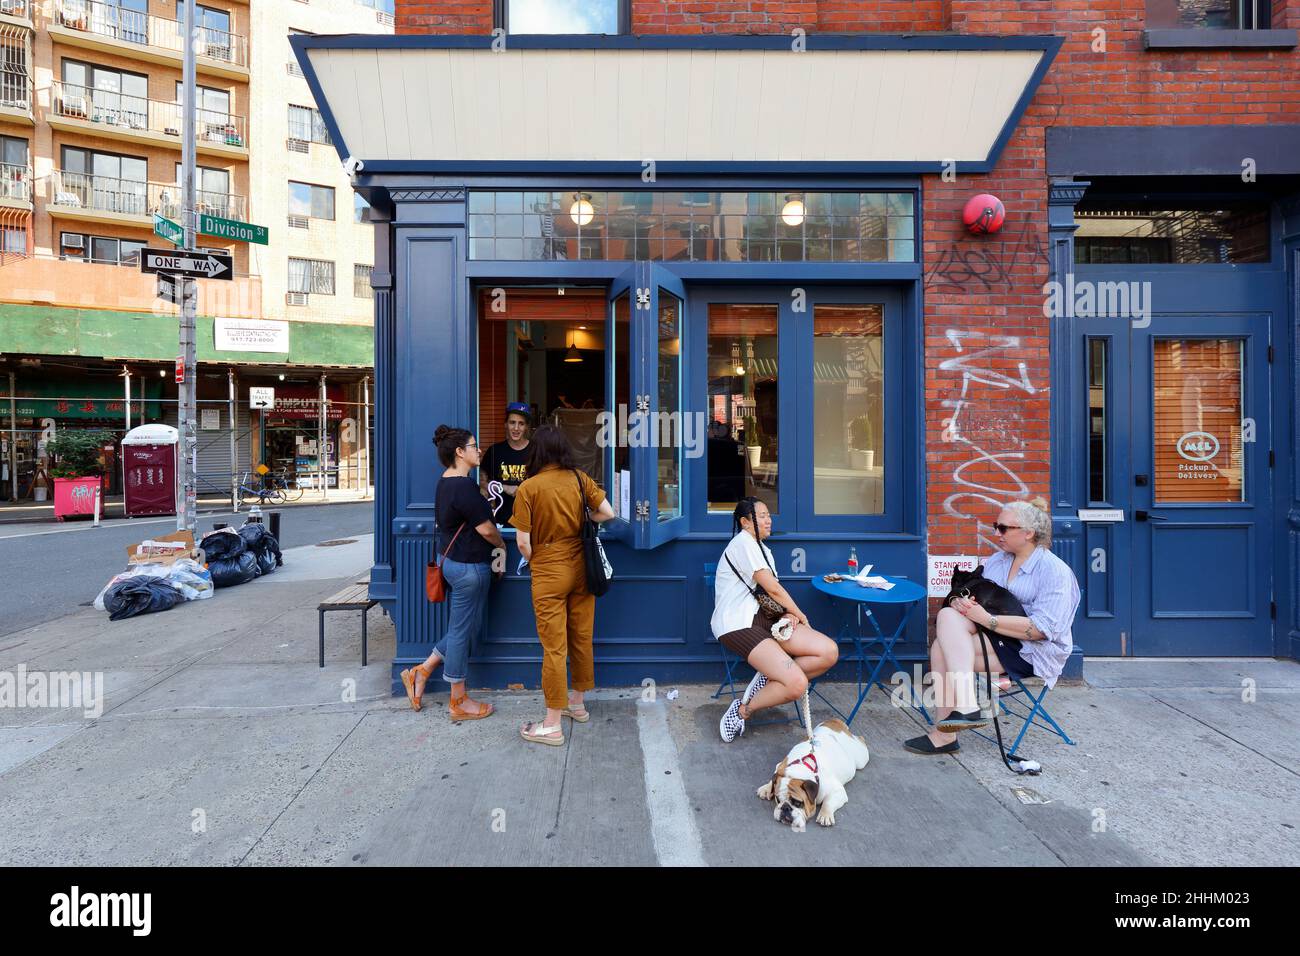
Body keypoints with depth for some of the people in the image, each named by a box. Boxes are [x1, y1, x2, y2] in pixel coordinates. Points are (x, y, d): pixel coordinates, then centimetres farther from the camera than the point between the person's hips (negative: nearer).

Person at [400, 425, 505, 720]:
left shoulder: (446, 482, 10)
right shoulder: (464, 486, -21)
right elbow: (486, 528, -18)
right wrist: (502, 544, -1)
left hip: (452, 560, 10)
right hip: (469, 566, -10)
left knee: (461, 629, 22)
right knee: (462, 631, 3)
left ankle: (420, 673, 28)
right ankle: (459, 702, 18)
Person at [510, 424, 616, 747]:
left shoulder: (528, 487, -12)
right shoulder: (580, 479, -2)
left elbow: (523, 542, -12)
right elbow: (607, 513, -3)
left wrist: (535, 563, 7)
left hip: (549, 573, -4)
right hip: (581, 568, 4)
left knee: (554, 647, 3)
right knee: (581, 638, 17)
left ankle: (552, 726, 13)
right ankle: (577, 703, 35)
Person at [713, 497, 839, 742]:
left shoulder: (761, 548, 22)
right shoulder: (743, 543, -9)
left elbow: (771, 593, 17)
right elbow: (773, 588, -11)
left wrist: (790, 615, -3)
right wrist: (801, 615, 3)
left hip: (763, 618, 9)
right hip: (737, 625, -9)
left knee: (829, 652, -10)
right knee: (797, 685, -24)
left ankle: (767, 680, 0)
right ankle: (743, 711, -2)